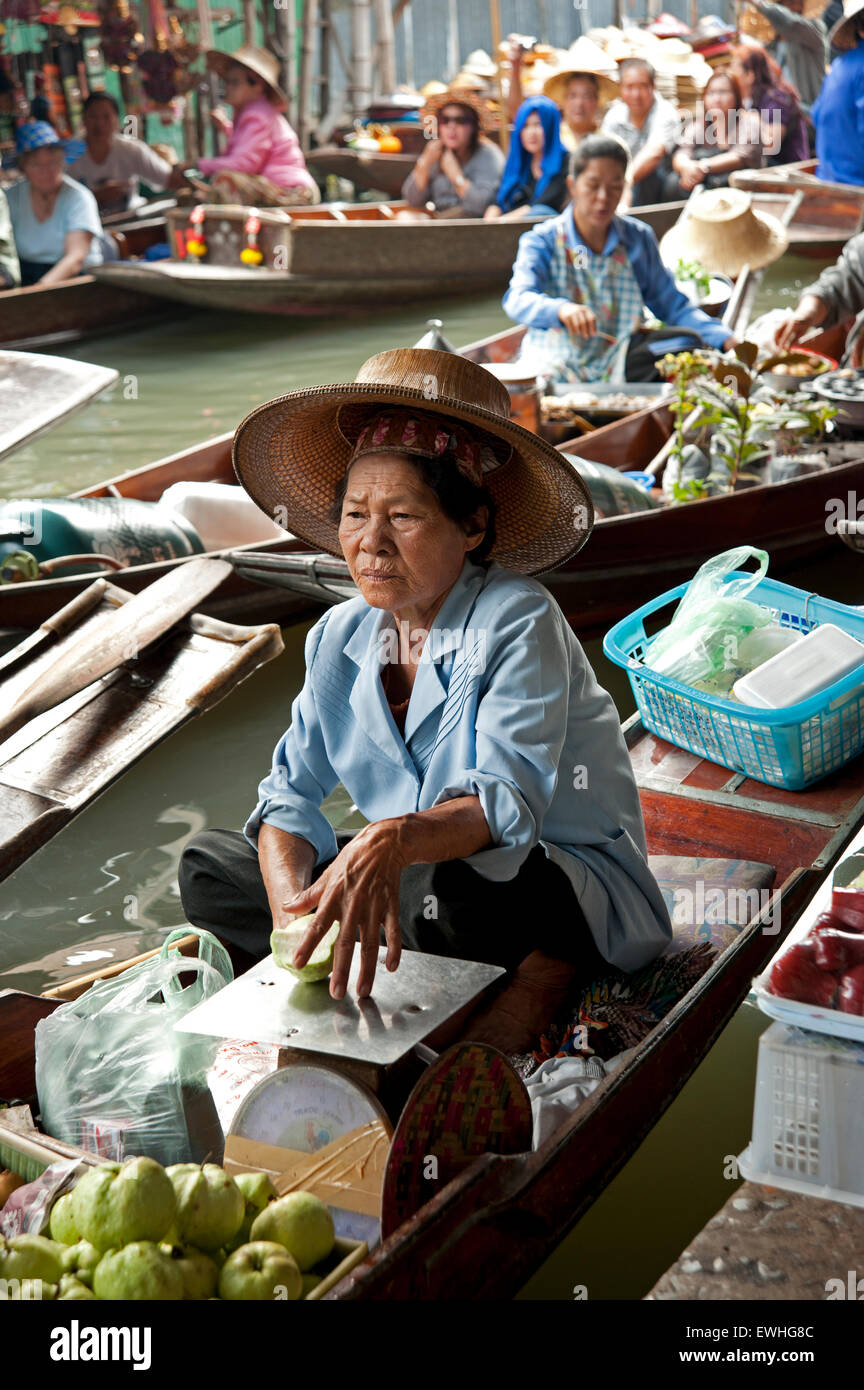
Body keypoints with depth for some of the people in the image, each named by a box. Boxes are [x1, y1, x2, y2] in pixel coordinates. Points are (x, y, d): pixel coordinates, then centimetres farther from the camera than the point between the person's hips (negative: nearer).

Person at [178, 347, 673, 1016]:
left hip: (570, 888, -6)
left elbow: (505, 803, -31)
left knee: (453, 887, -40)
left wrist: (392, 841, -52)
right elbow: (291, 796, 1)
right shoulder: (340, 638, 2)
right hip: (404, 876, 6)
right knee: (210, 863, -3)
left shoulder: (518, 623, -18)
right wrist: (290, 909, -20)